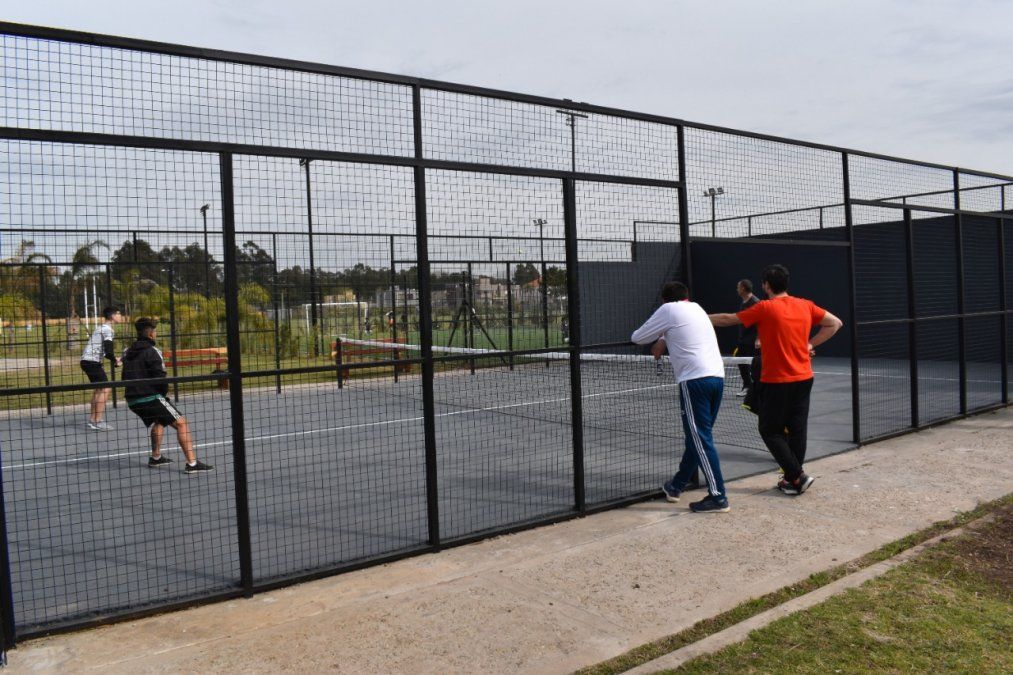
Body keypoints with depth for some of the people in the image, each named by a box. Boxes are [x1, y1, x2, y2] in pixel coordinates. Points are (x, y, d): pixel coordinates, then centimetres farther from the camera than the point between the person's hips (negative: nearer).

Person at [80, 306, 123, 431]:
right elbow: (108, 350, -21)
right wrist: (115, 361, -4)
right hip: (92, 362, -10)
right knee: (105, 388, -10)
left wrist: (113, 358, 10)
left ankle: (92, 420, 24)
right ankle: (98, 421, -11)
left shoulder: (102, 328, 18)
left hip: (87, 360, 10)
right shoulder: (108, 330, -13)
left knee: (99, 389, 18)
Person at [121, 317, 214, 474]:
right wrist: (164, 392, 3)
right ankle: (192, 463, -15)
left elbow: (125, 378, 18)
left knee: (159, 421, 32)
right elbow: (160, 378, -15)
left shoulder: (127, 352, 13)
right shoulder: (152, 351, -10)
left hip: (132, 400, 9)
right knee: (181, 423, -6)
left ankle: (155, 457, 35)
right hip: (151, 397, -9)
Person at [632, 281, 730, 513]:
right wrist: (663, 340, 28)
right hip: (717, 376, 8)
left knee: (701, 440, -5)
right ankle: (676, 486, 28)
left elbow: (637, 338, 10)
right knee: (697, 436, 15)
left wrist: (659, 339, 30)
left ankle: (718, 497, -5)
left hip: (695, 379, -8)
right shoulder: (697, 308, 22)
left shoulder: (668, 310, 2)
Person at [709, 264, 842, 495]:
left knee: (770, 430, 5)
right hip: (804, 378, 6)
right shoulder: (806, 305, 4)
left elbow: (728, 319, -6)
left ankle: (797, 475, -4)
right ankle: (792, 479, 17)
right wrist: (811, 344, 8)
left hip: (776, 381, -6)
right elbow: (835, 323, 10)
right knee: (797, 429, 10)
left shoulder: (765, 308, -12)